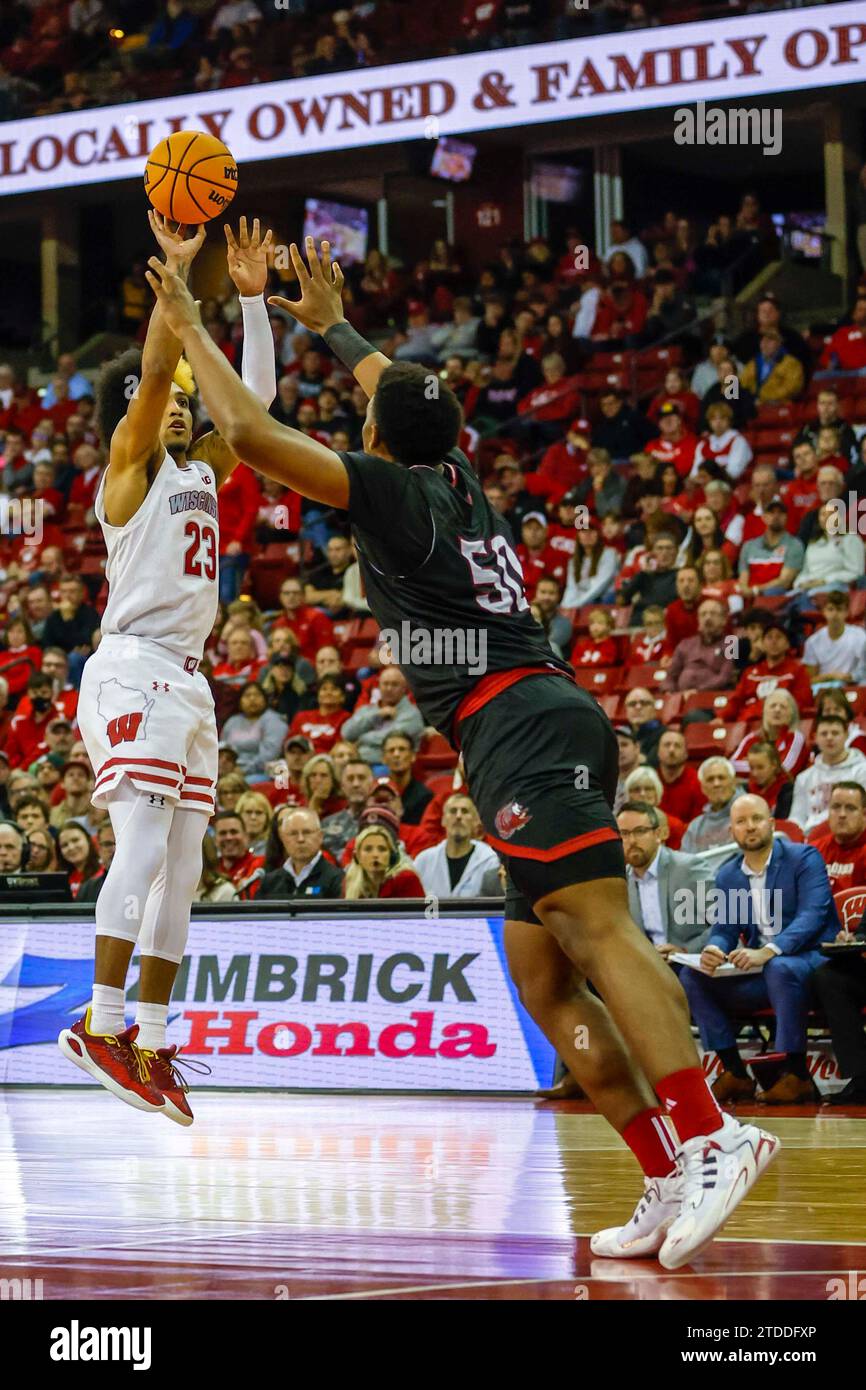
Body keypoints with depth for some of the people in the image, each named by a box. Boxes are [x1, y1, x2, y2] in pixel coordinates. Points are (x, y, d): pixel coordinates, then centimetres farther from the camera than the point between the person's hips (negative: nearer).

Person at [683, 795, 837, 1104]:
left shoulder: (804, 858, -6)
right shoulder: (727, 875, 12)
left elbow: (812, 915, -19)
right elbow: (724, 929, 9)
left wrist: (767, 952, -35)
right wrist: (713, 951, -19)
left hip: (810, 957, -6)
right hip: (759, 972, 6)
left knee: (780, 968, -39)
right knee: (692, 977, -11)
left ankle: (796, 1075, -29)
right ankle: (735, 1073, -10)